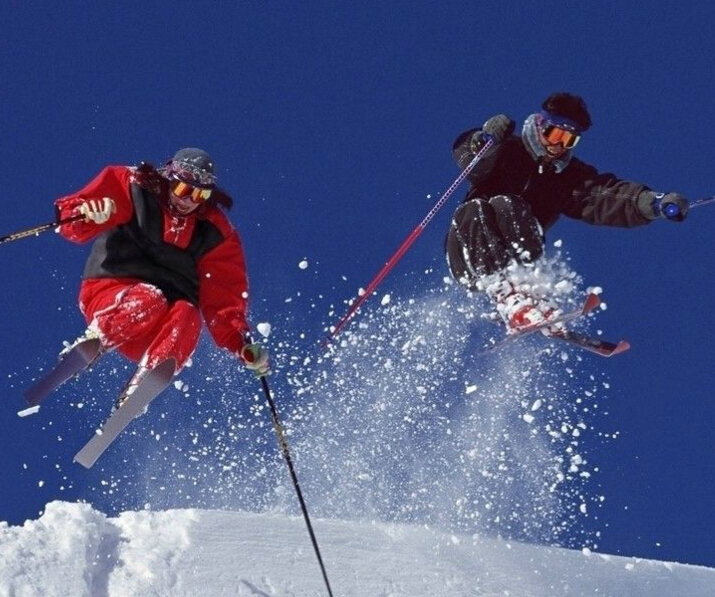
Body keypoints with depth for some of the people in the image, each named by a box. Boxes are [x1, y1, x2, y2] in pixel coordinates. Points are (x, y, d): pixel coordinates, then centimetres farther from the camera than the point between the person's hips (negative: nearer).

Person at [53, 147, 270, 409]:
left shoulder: (216, 232, 6)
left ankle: (140, 386, -48)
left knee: (186, 316, -34)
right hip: (109, 295, -3)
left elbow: (224, 295, 5)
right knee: (149, 301, -36)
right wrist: (86, 215, -32)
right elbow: (70, 216, -8)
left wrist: (243, 345, -9)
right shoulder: (131, 188, -2)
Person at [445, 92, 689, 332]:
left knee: (506, 206, -26)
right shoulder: (506, 152, 6)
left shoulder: (570, 176, 14)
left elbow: (607, 197, -3)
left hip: (514, 259, 1)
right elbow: (469, 160, -13)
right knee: (474, 211, -33)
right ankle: (509, 297, -50)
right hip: (470, 262, -1)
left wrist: (653, 204, -21)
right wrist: (485, 141, -35)